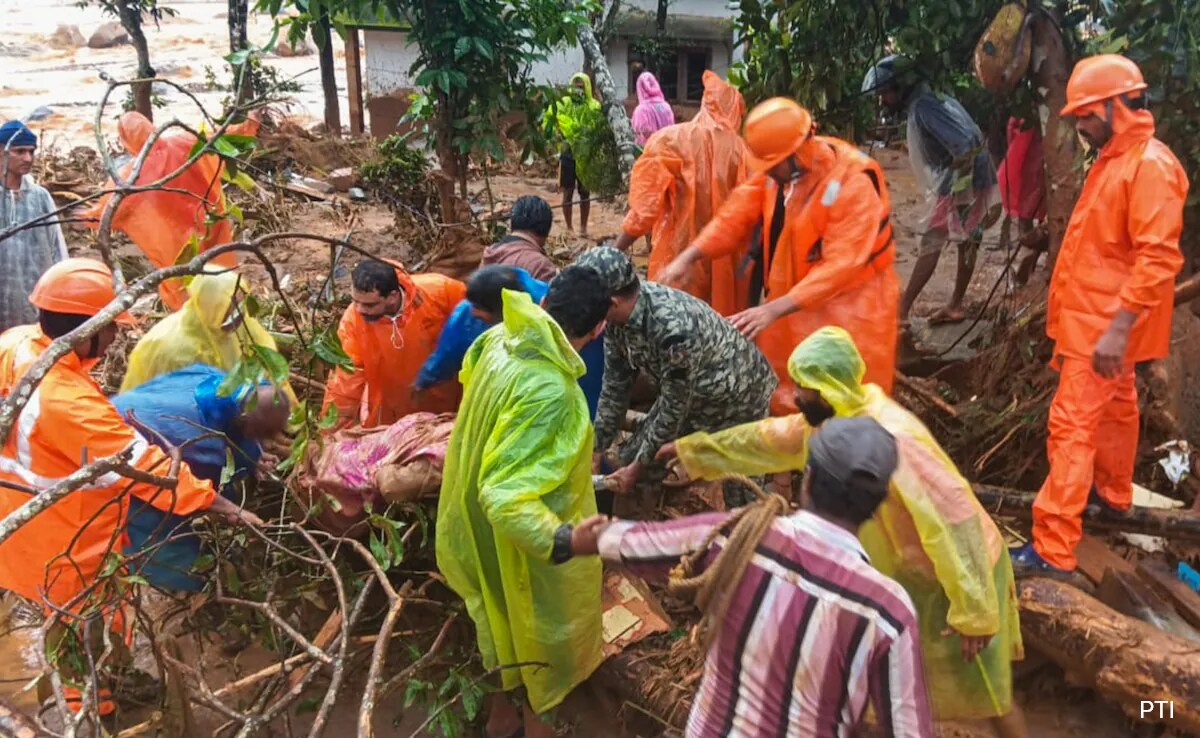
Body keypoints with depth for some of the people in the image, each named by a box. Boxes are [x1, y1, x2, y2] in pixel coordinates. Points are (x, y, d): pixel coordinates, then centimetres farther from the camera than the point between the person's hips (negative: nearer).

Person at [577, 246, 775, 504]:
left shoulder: (674, 328, -40)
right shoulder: (618, 314, -16)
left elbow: (674, 408, -28)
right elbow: (615, 386, -5)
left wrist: (639, 466, -17)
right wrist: (595, 450, -1)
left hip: (737, 398, -7)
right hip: (683, 394, 7)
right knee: (631, 457, 7)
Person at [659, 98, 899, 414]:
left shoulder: (854, 181, -26)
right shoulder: (780, 166, -5)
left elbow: (841, 264, -30)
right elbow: (738, 214, -5)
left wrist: (774, 309, -35)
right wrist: (688, 257, -19)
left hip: (849, 304, -6)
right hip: (794, 298, 7)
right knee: (785, 397, 18)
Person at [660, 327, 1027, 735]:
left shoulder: (892, 440, -34)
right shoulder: (833, 419, -6)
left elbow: (954, 518, -33)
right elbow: (772, 438, 10)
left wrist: (972, 611, -30)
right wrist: (693, 449, 18)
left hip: (956, 575, -8)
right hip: (906, 568, 8)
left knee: (984, 694, 8)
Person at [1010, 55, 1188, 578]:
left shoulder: (1151, 165, -19)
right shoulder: (1114, 158, 12)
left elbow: (1157, 258, -26)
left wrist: (1118, 327, -29)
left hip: (1106, 324, -10)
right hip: (1093, 317, 10)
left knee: (1072, 425, -12)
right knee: (1113, 408, 24)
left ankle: (1052, 549, -10)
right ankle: (1113, 494, 43)